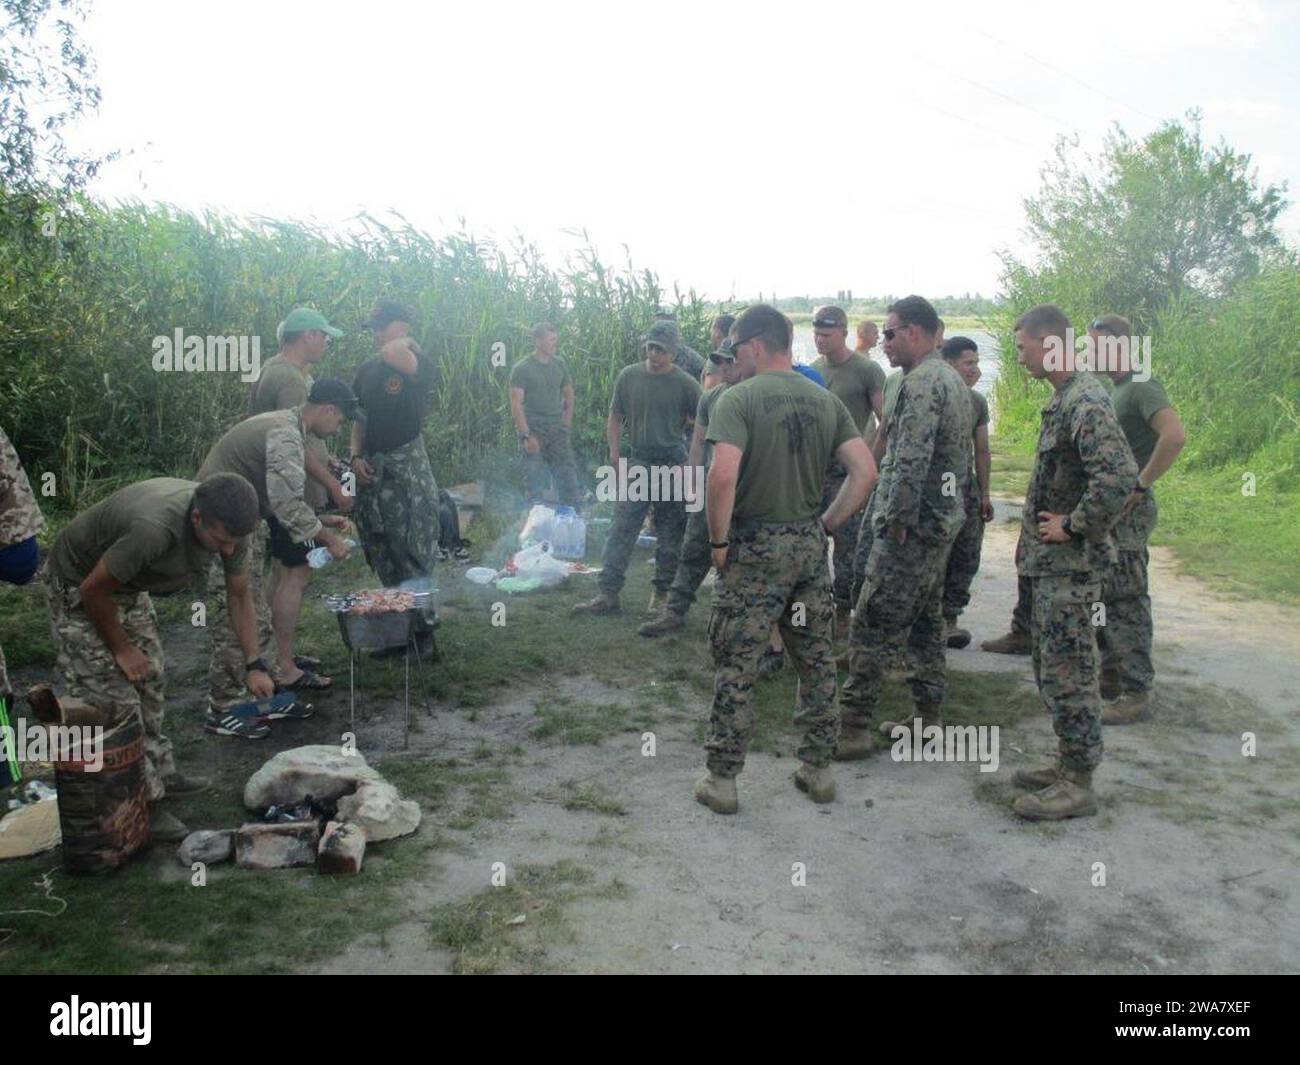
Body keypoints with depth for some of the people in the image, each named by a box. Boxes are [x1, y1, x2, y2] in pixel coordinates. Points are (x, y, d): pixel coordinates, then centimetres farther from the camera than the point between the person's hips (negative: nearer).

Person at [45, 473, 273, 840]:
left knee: (149, 683, 15)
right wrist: (121, 649, -14)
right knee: (115, 702, -9)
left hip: (129, 587, 7)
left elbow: (239, 595, -5)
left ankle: (159, 772, 29)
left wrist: (254, 664, -10)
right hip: (81, 587, -7)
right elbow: (94, 590, -27)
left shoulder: (228, 523, -21)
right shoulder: (154, 528, -43)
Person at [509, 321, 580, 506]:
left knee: (568, 473, 0)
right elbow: (516, 404, -9)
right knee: (534, 479, -3)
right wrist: (526, 435, -17)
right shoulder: (521, 369, -5)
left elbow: (569, 396, 19)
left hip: (557, 429, 4)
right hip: (533, 428, -4)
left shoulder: (560, 365, 10)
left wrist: (566, 426, 8)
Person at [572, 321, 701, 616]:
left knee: (669, 536, 6)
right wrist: (614, 454, 1)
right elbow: (615, 417, 10)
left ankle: (662, 595, 20)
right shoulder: (628, 377, 3)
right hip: (637, 464, 2)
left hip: (673, 466, -1)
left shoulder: (686, 383, -4)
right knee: (621, 530, -2)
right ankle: (608, 594, 1)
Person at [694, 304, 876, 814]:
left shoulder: (739, 398, -11)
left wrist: (719, 540, -12)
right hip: (810, 546, 5)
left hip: (754, 547, -5)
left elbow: (724, 474, -25)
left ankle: (722, 780, 13)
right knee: (816, 661, 15)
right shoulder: (826, 400, 6)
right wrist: (826, 524, 8)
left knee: (736, 667, 4)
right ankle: (818, 770, 26)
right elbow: (865, 472, 0)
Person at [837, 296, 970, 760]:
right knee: (925, 621, 17)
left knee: (872, 629, -7)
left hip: (911, 529, -10)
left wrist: (896, 521, -20)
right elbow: (963, 458, 22)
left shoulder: (921, 382, -17)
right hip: (944, 523, 10)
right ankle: (929, 718, 25)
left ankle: (853, 727, -3)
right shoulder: (953, 379, 16)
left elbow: (911, 462, -25)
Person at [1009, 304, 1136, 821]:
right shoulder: (1065, 397, 13)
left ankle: (1078, 784, 7)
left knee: (1067, 672, -3)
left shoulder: (1085, 401, -19)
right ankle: (1068, 762, 29)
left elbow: (1119, 476, -31)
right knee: (1052, 667, 18)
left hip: (1071, 564, -10)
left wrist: (1074, 525, -20)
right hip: (1051, 562, 10)